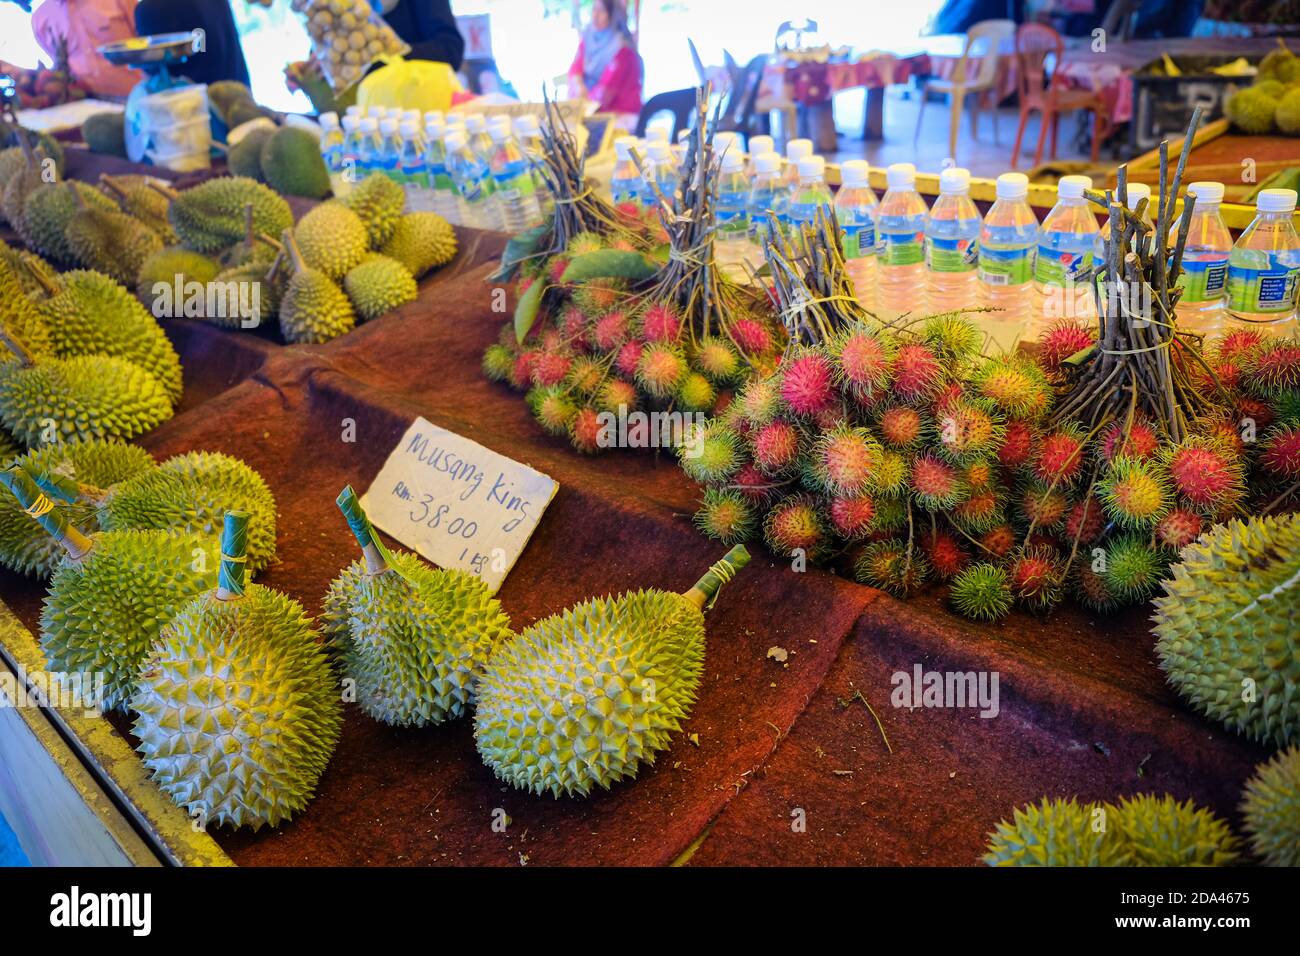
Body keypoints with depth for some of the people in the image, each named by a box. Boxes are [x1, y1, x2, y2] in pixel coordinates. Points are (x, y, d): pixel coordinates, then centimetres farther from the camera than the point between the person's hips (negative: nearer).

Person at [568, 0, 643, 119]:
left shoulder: (622, 47, -15)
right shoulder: (589, 37, 5)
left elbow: (606, 89, -20)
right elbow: (576, 67, -3)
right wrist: (578, 84, -24)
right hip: (591, 105, 6)